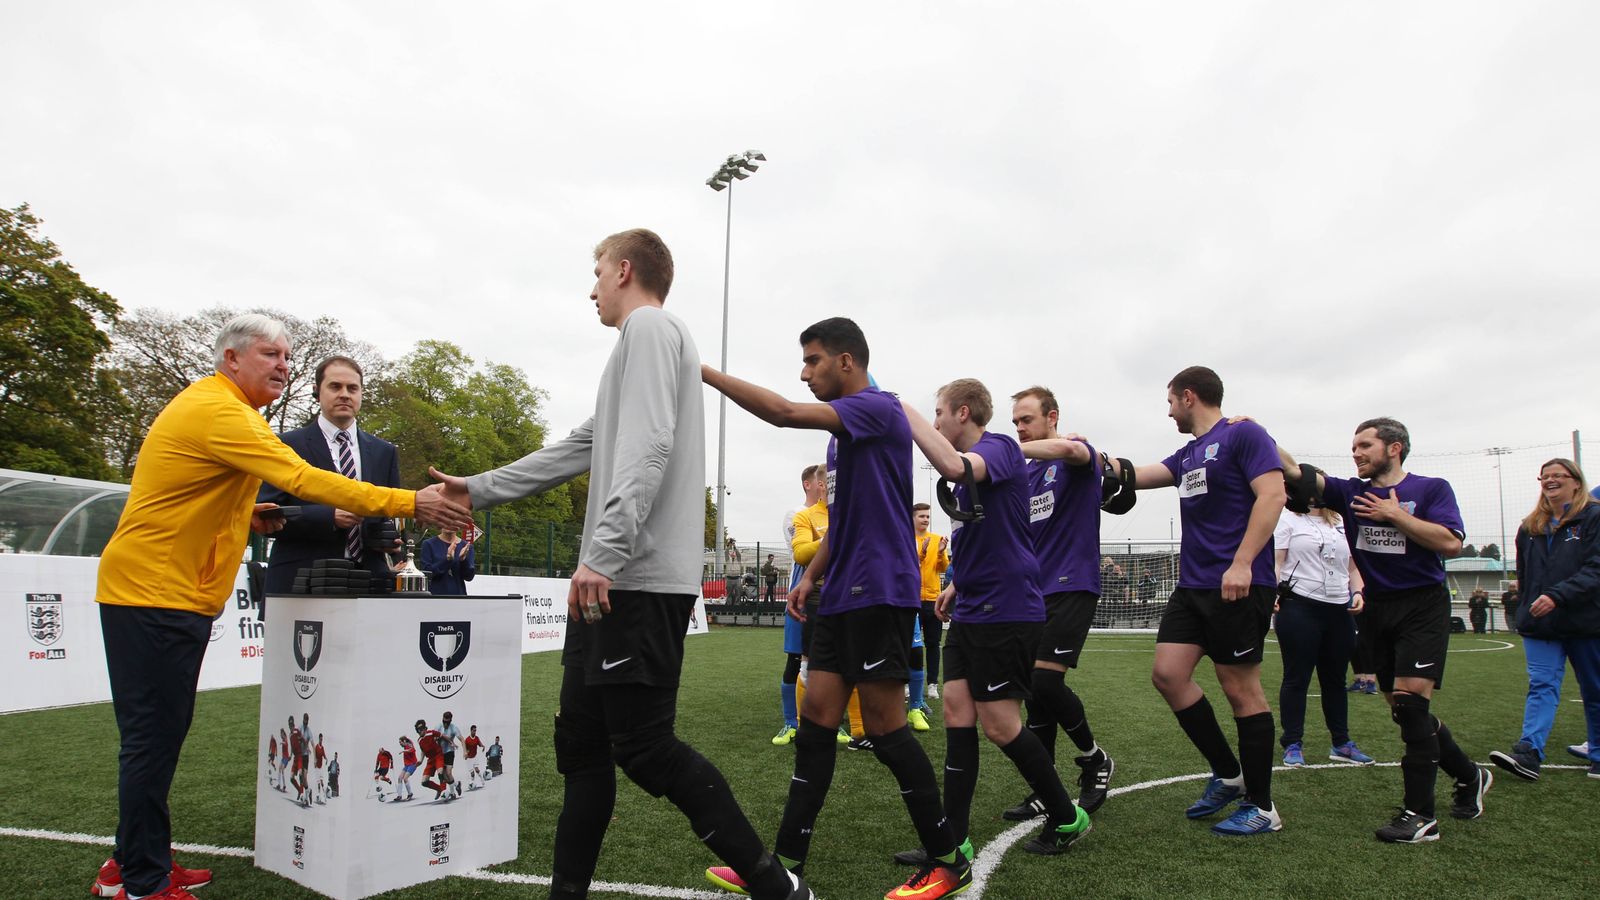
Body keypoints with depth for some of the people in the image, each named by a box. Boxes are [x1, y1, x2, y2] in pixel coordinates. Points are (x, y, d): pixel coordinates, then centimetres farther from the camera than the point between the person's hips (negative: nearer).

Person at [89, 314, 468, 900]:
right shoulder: (218, 411, -17)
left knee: (161, 734, 15)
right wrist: (410, 504, -29)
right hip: (154, 593, -10)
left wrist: (242, 517, 10)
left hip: (175, 594, 10)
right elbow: (303, 480, -27)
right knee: (154, 736, -5)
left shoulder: (209, 404, 17)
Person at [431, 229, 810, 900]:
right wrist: (478, 490, 31)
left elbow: (646, 448, -19)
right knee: (582, 742, 11)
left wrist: (602, 552, -27)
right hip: (613, 583, 10)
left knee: (644, 746, -10)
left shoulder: (650, 326, -3)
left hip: (639, 580, -10)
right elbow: (580, 449, 29)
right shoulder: (644, 337, 27)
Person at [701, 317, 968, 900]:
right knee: (815, 720, 7)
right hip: (842, 597, 9)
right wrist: (811, 577, 15)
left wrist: (703, 372, -19)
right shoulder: (842, 432, 19)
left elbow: (784, 413, -24)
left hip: (880, 593, -9)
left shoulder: (879, 408, -11)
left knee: (885, 726, -3)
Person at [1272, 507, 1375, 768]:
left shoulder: (1342, 524, 16)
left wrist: (1358, 593, 3)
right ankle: (1292, 745, 8)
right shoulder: (1288, 520, 0)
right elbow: (1275, 561, -7)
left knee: (1335, 679, 13)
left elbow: (1353, 567, 20)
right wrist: (1273, 591, -21)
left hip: (1339, 611, 5)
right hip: (1299, 608, -5)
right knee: (1297, 678, 0)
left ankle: (1341, 743, 24)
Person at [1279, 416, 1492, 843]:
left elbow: (1451, 542, -15)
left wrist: (1396, 515, -13)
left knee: (1409, 699, -15)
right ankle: (1469, 775, 35)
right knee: (1403, 708, 11)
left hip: (1423, 605, -5)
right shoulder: (1351, 493, 9)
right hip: (1379, 610, 5)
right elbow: (1295, 472, -2)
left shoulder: (1431, 488, -1)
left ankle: (1420, 814, -8)